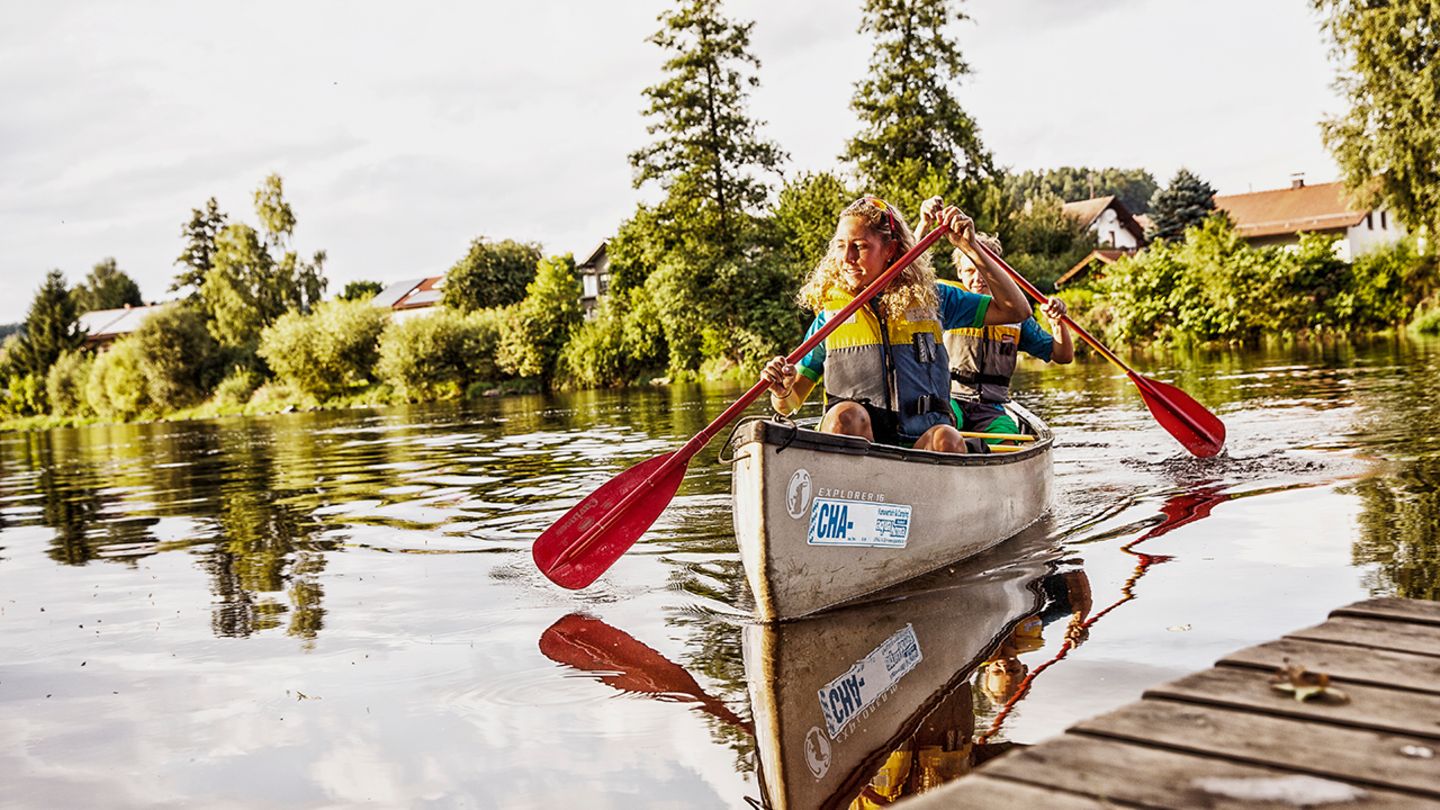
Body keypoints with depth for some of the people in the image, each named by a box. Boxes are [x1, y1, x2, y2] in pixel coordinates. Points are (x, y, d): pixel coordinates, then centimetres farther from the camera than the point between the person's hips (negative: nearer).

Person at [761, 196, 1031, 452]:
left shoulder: (930, 299, 15)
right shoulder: (830, 314, 12)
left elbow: (1016, 310, 14)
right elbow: (789, 404, 12)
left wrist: (970, 248, 7)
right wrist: (782, 391, -14)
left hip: (922, 441, 1)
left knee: (947, 439, -33)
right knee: (846, 414, -33)